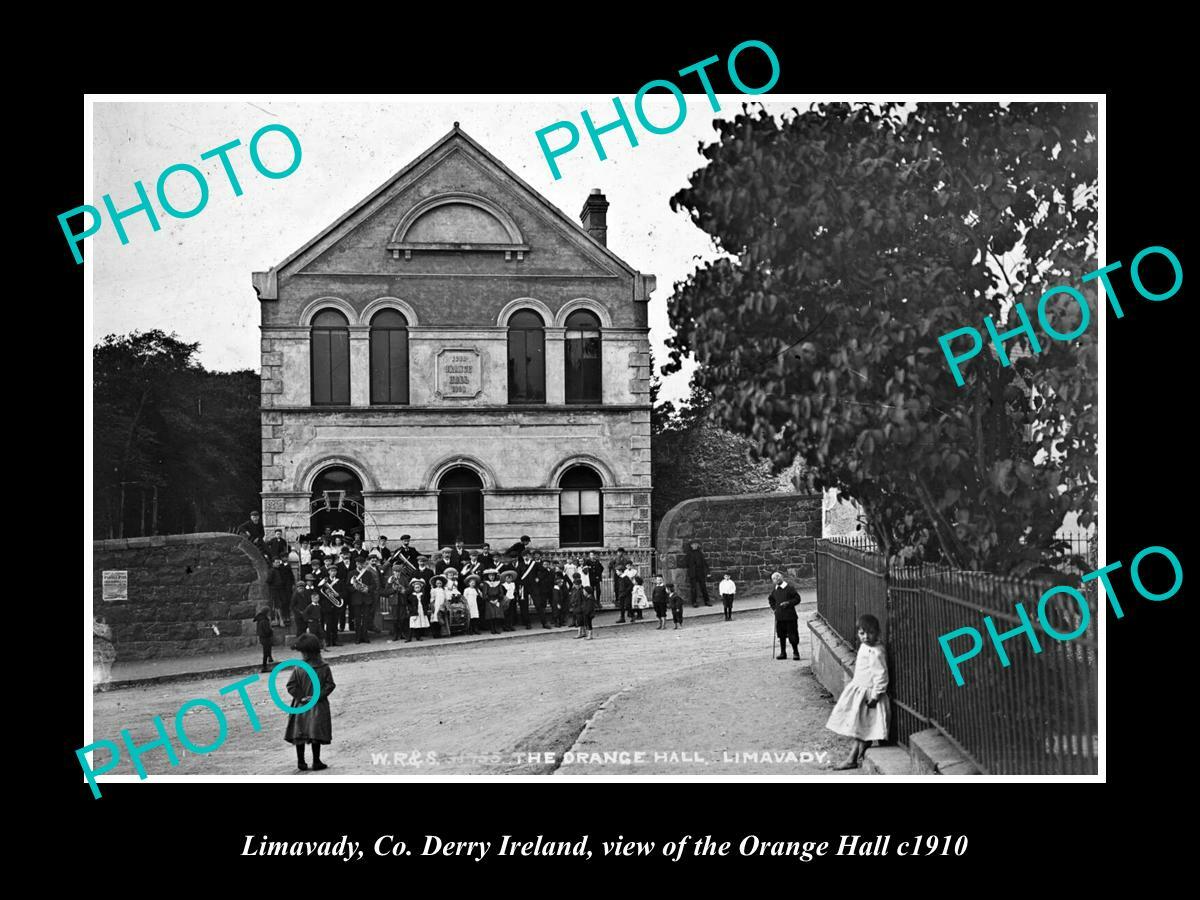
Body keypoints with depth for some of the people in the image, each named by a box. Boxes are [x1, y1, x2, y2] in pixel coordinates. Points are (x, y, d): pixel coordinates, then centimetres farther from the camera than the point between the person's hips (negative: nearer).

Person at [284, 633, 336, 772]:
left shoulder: (298, 668, -9)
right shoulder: (324, 667, -7)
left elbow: (291, 686, -11)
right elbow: (330, 685, -9)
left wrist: (301, 697, -6)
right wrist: (316, 697, -8)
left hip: (301, 706, 0)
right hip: (318, 707, 0)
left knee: (299, 734, 10)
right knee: (316, 734, 4)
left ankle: (301, 762, 13)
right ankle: (316, 762, 5)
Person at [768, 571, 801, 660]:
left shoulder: (789, 588, -7)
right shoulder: (774, 590, 9)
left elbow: (797, 598, -6)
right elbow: (771, 599, 27)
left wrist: (789, 603, -17)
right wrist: (774, 607, 13)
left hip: (790, 616, -5)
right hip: (779, 616, 5)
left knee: (792, 635, -3)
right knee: (781, 635, 9)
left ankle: (795, 652, 8)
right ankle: (783, 653, 18)